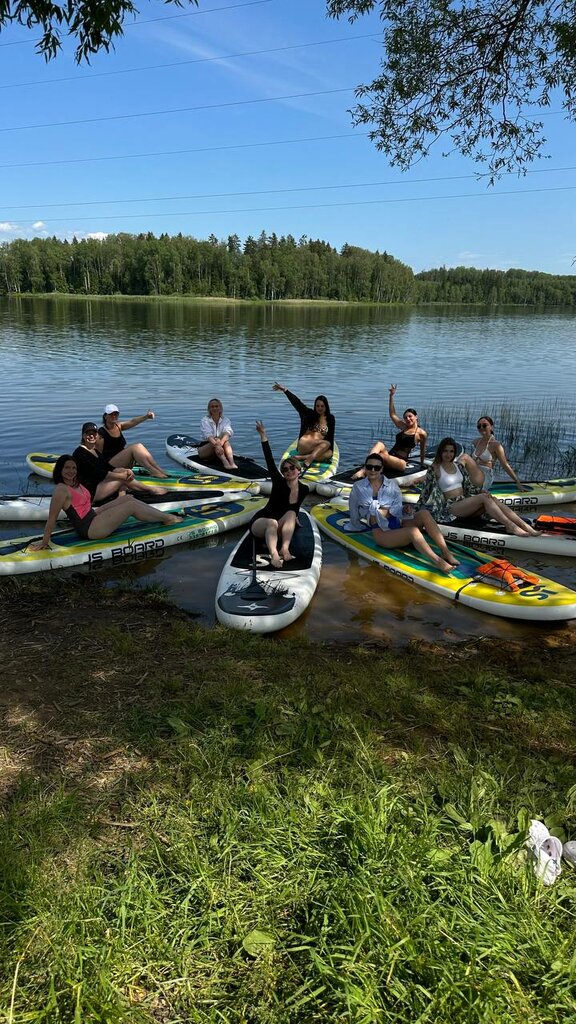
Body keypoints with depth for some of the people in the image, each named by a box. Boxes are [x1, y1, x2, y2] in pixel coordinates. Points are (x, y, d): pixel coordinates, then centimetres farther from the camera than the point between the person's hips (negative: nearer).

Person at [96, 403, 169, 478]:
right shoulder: (101, 433, -8)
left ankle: (160, 470, -25)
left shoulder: (118, 426, 11)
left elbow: (132, 422, -8)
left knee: (139, 446, -15)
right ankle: (154, 472, -34)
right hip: (110, 465, -7)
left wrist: (146, 417, -25)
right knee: (134, 448, -24)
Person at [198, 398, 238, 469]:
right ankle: (225, 463, -55)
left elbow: (228, 433, -20)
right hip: (205, 447, -2)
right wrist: (216, 444, -44)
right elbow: (208, 435, -24)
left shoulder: (225, 420, 1)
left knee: (225, 440, -27)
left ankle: (232, 463, -49)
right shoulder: (205, 420, -6)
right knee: (217, 440, -31)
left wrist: (220, 443, -41)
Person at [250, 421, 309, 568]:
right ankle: (274, 554, -58)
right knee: (272, 523, -37)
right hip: (260, 523, -4)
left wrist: (294, 518, 3)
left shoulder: (304, 489, -2)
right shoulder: (279, 483, -16)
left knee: (291, 514, -25)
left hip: (278, 528, 4)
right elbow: (270, 461, -28)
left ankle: (284, 549, -37)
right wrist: (263, 436, -34)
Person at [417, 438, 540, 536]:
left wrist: (481, 491, -5)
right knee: (483, 498, -28)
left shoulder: (459, 467, 14)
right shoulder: (435, 469, -5)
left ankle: (527, 527, -30)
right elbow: (425, 492, -5)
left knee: (493, 500, -20)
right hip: (451, 506, -6)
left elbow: (469, 487, 14)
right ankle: (511, 526, -35)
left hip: (465, 503, 6)